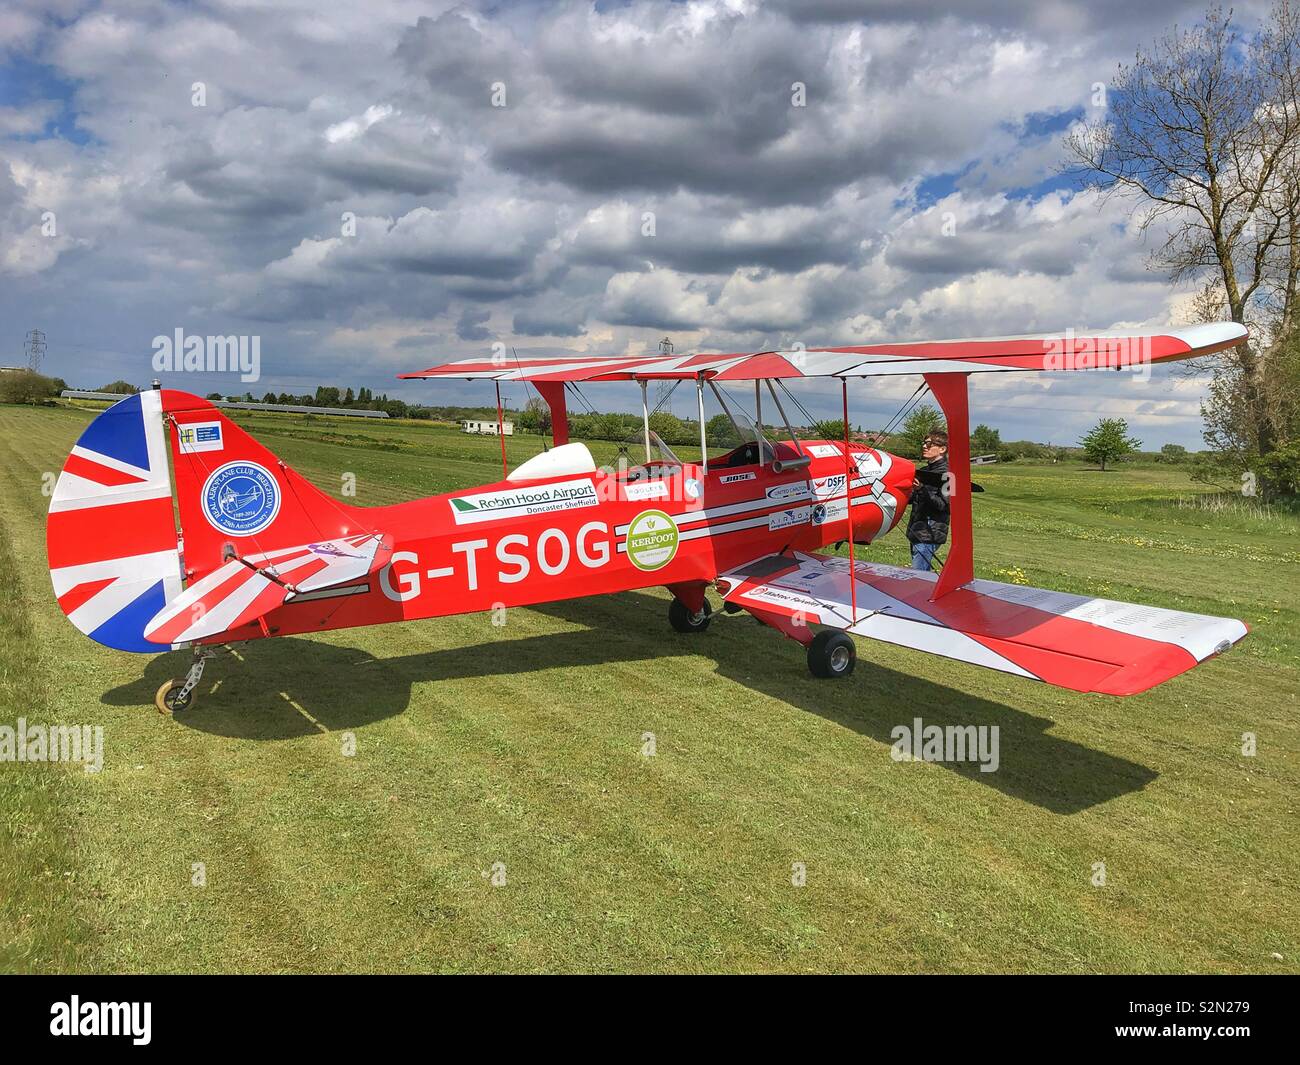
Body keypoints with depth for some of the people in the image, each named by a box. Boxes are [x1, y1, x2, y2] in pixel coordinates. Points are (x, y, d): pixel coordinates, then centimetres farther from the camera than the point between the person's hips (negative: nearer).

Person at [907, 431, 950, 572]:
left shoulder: (945, 473, -11)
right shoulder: (925, 471, 16)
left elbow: (943, 505, -19)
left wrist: (922, 490, -28)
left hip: (929, 534, -9)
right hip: (917, 531, 9)